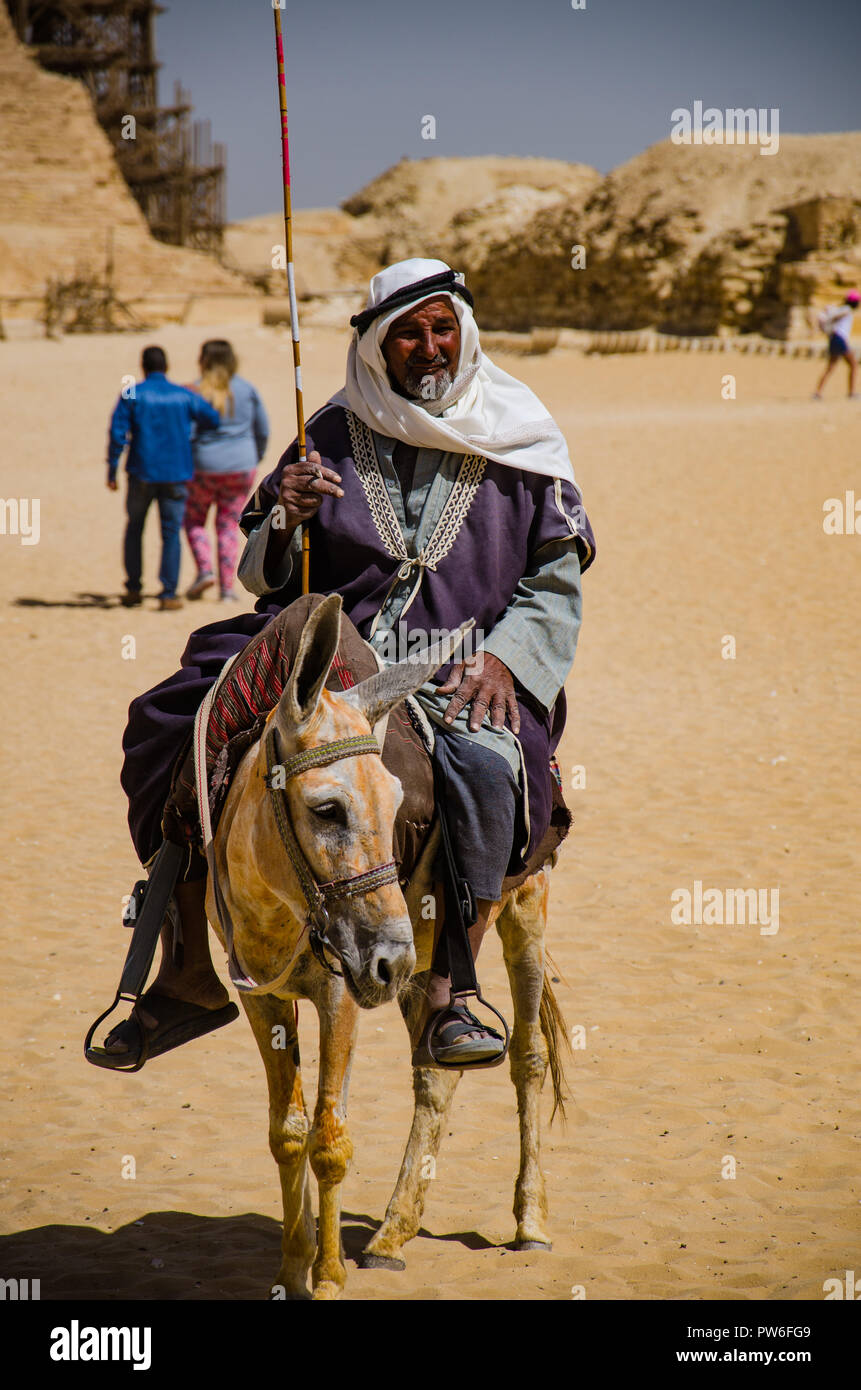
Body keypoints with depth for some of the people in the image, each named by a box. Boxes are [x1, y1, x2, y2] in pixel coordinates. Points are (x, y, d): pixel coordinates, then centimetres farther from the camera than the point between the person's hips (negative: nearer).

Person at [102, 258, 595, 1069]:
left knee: (484, 762, -36)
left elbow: (556, 586, 5)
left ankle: (446, 1000, -26)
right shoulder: (332, 437, 8)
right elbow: (261, 578, 11)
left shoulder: (516, 441, 5)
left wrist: (502, 656, -13)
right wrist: (286, 521, -11)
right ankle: (192, 974, 0)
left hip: (460, 664, -2)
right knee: (175, 729, -14)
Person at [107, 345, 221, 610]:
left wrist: (112, 470, -3)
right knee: (171, 534, 3)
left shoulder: (132, 394, -3)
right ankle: (168, 594, -4)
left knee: (134, 530, 16)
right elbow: (214, 420, 4)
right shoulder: (184, 396, 1)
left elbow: (118, 433, -8)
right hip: (176, 475, 0)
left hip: (142, 472, 0)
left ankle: (133, 588, 16)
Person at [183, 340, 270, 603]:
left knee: (194, 521, 17)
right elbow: (263, 430, 9)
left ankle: (205, 569, -3)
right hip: (241, 467, 2)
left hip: (205, 465, -2)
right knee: (229, 525, 9)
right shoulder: (246, 389, 3)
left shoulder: (196, 392, -6)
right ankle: (227, 588, 4)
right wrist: (255, 458, 23)